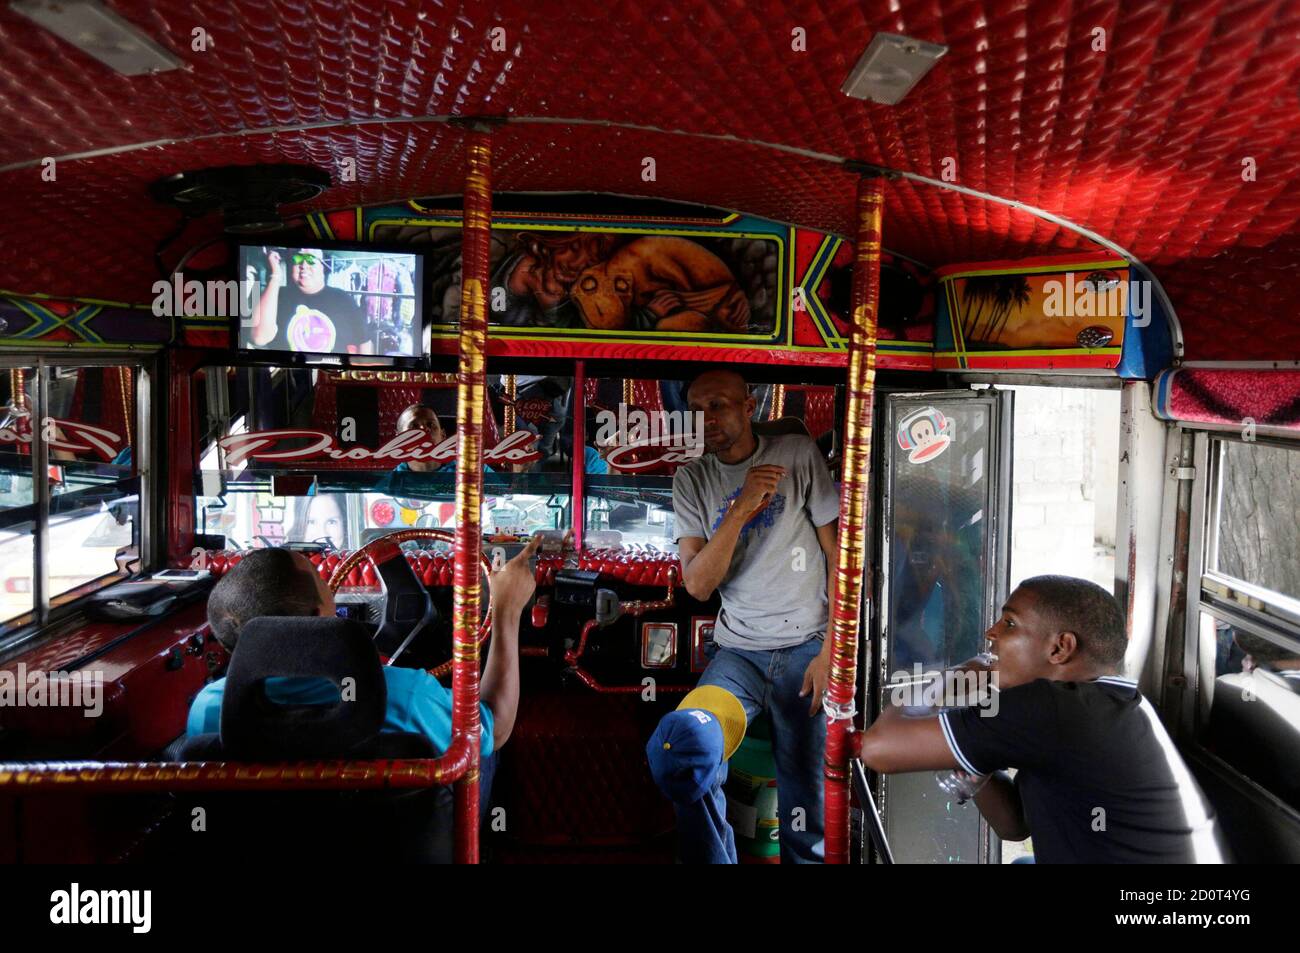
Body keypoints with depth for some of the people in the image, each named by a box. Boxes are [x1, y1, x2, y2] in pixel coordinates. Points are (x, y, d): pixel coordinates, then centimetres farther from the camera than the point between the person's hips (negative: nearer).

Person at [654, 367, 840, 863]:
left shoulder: (798, 455, -2)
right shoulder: (691, 479, 3)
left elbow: (839, 553, -1)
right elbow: (697, 585, -7)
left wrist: (831, 650, -5)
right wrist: (742, 508, -18)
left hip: (806, 648, -1)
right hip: (738, 651, 2)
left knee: (804, 801, 2)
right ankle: (714, 860, 4)